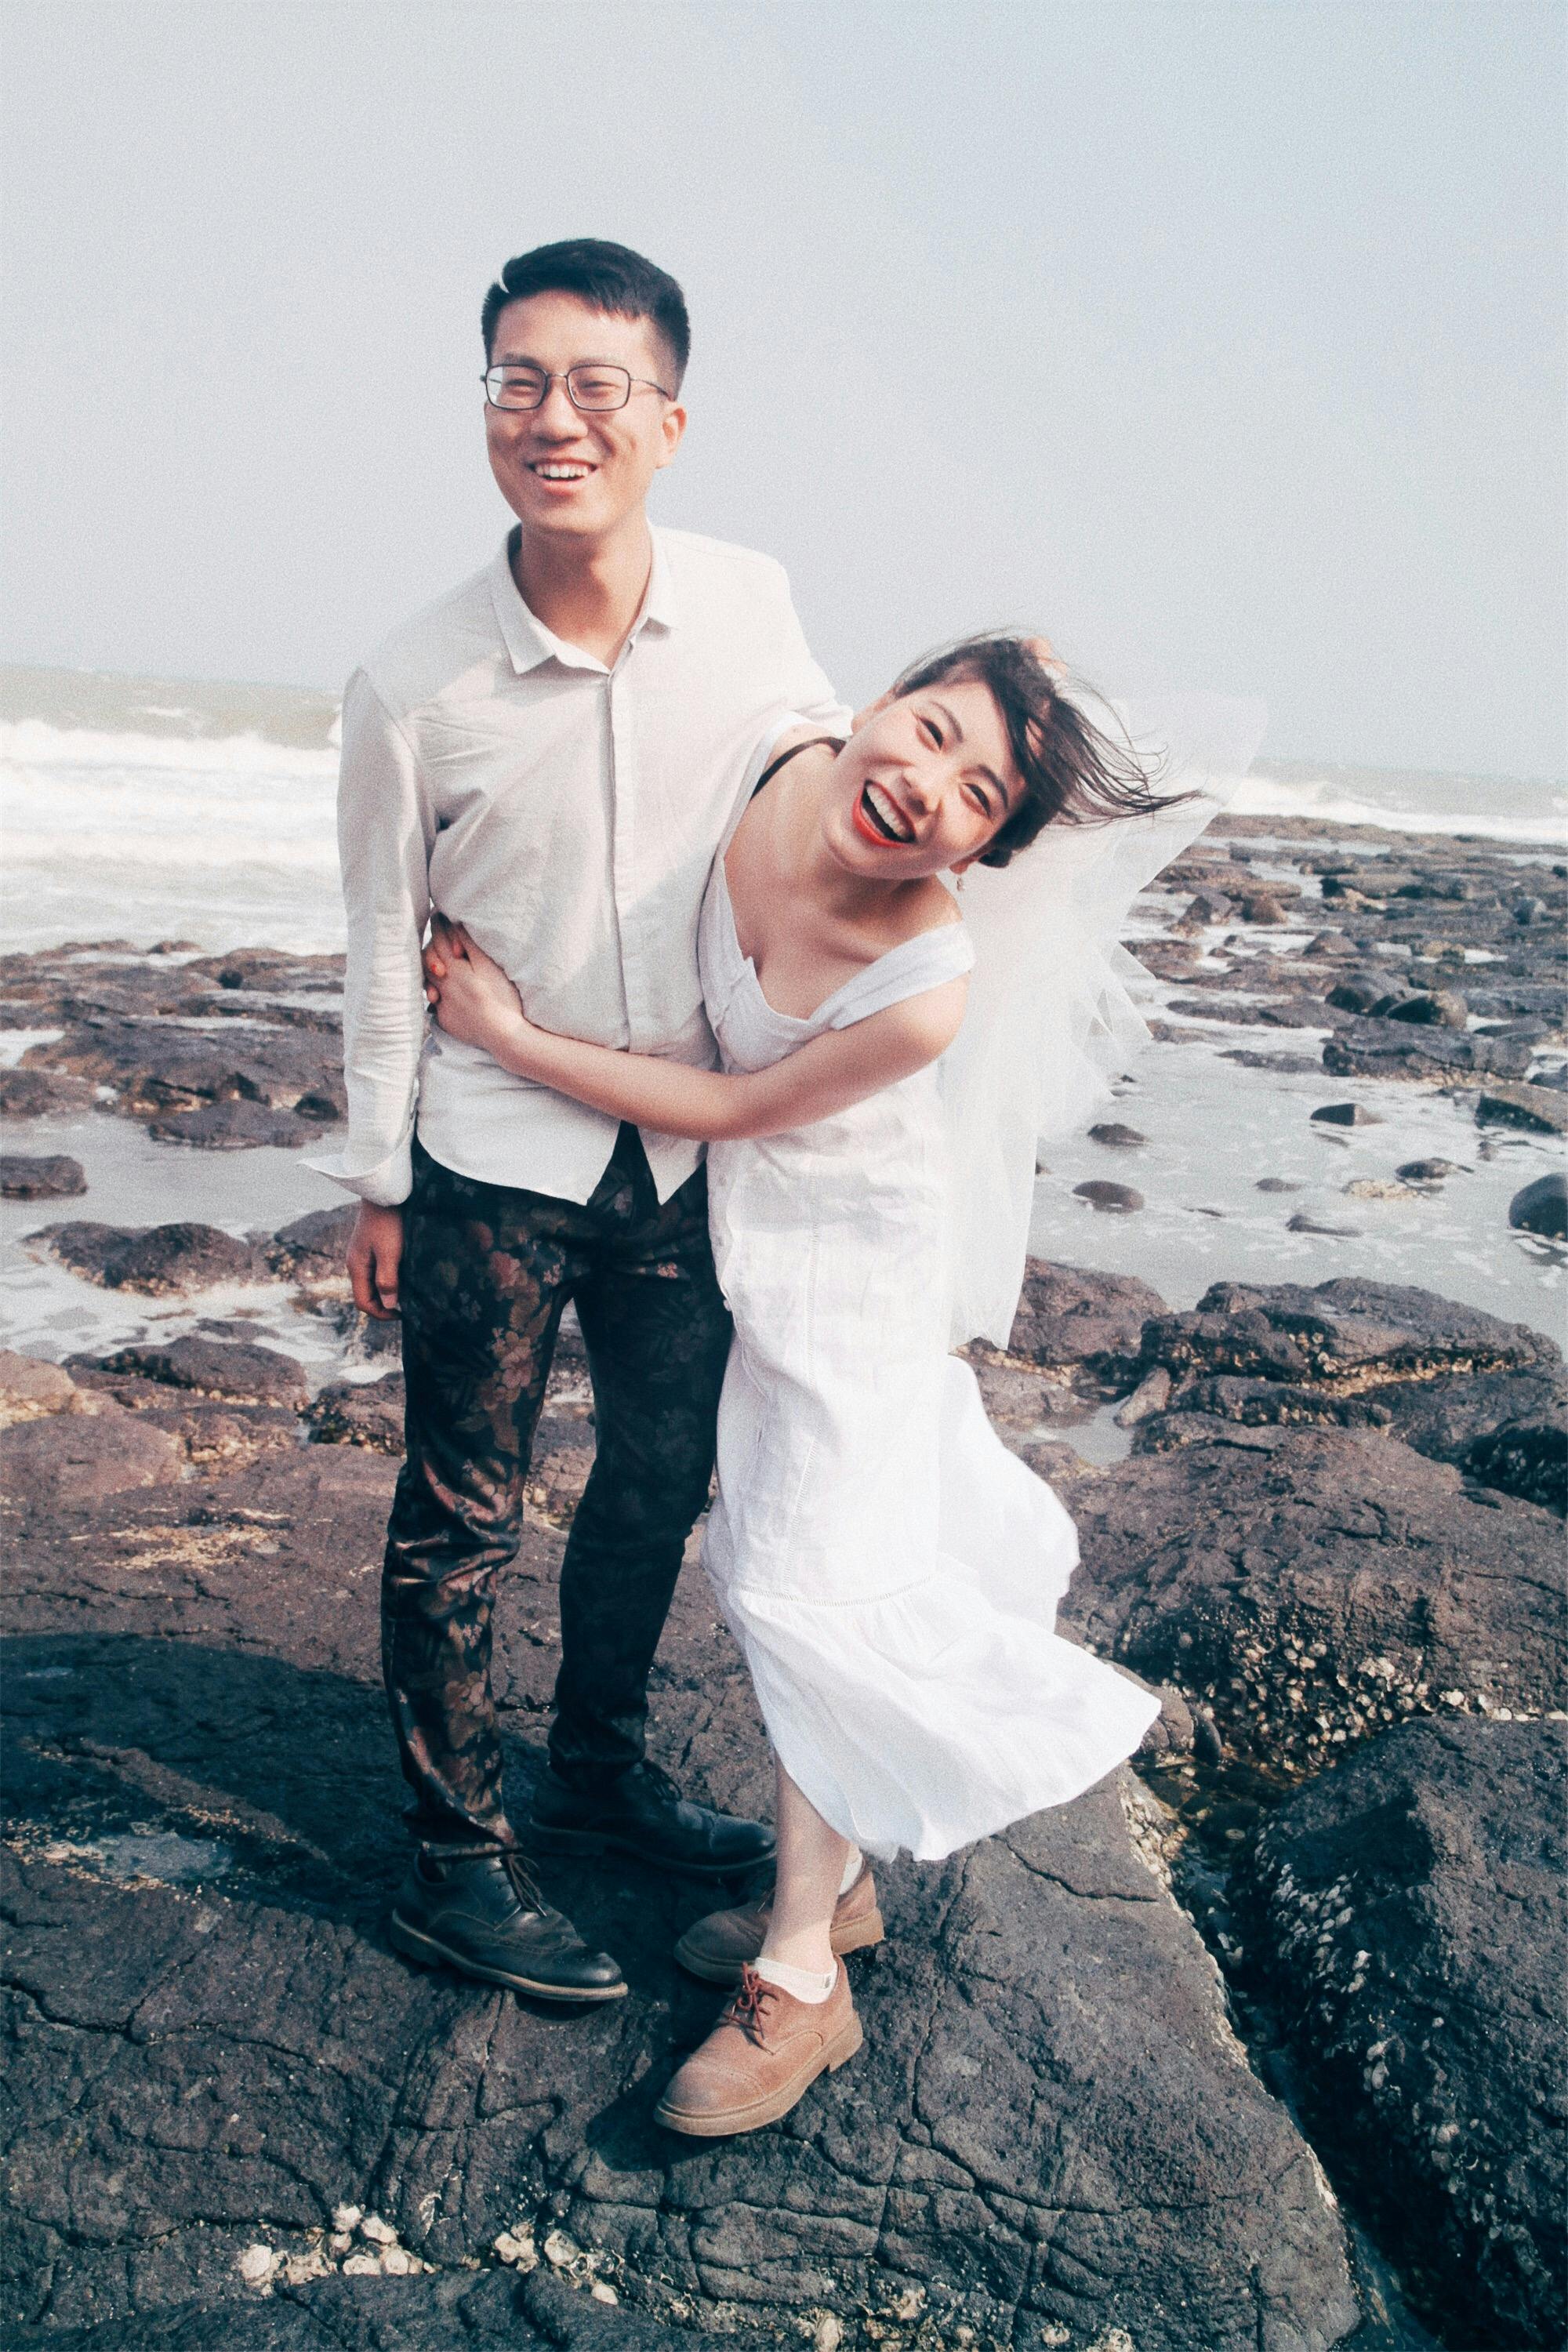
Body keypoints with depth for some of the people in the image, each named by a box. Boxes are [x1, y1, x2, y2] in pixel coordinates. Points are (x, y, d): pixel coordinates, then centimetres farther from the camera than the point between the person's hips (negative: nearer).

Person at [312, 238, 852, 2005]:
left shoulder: (751, 605, -8)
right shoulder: (413, 686, -15)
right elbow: (386, 945, -5)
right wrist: (379, 1180, 0)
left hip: (685, 1147, 4)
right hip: (493, 1163, -4)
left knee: (664, 1474, 18)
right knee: (460, 1520, 7)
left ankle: (597, 1774, 41)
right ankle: (453, 1857, 27)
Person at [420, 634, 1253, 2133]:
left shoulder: (927, 987, -34)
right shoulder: (776, 760, -19)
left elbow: (728, 1111, -21)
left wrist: (511, 1037, -15)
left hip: (854, 1267, -7)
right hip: (745, 1239, 7)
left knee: (807, 1590, -2)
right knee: (770, 1561, 16)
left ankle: (799, 1981, 16)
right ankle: (832, 1881, 36)